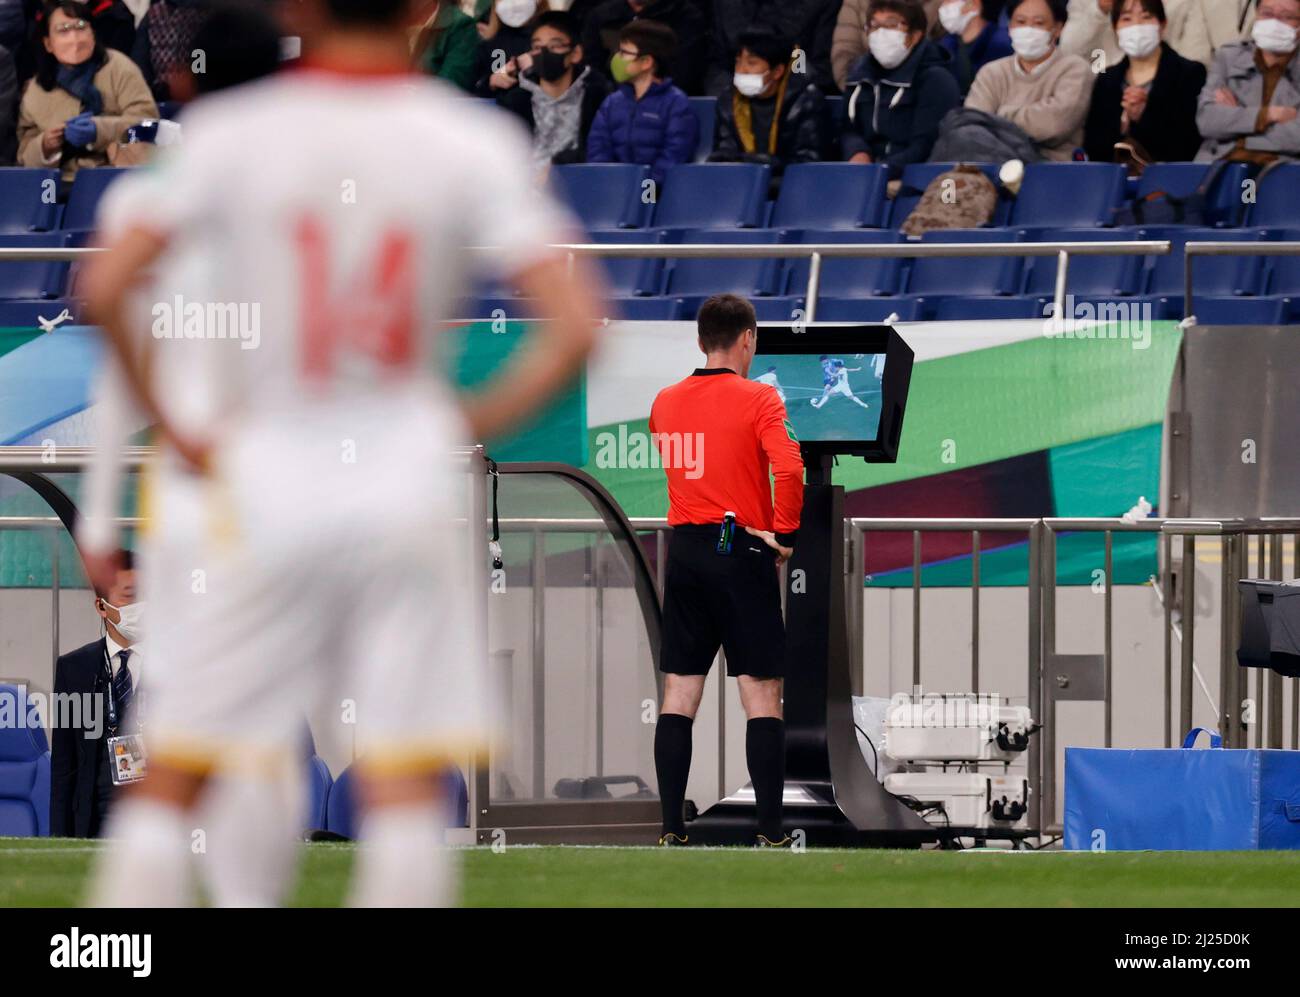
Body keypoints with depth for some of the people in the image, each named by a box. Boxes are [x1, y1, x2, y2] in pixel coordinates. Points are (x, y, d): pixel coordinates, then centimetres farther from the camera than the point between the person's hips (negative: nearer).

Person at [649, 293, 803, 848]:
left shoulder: (666, 402, 8)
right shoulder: (758, 399, -8)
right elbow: (788, 469, -21)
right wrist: (785, 535, -9)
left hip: (685, 552, 4)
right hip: (742, 553, -4)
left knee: (678, 694, 7)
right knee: (761, 695, -1)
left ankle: (672, 832, 4)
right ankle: (770, 833, -4)